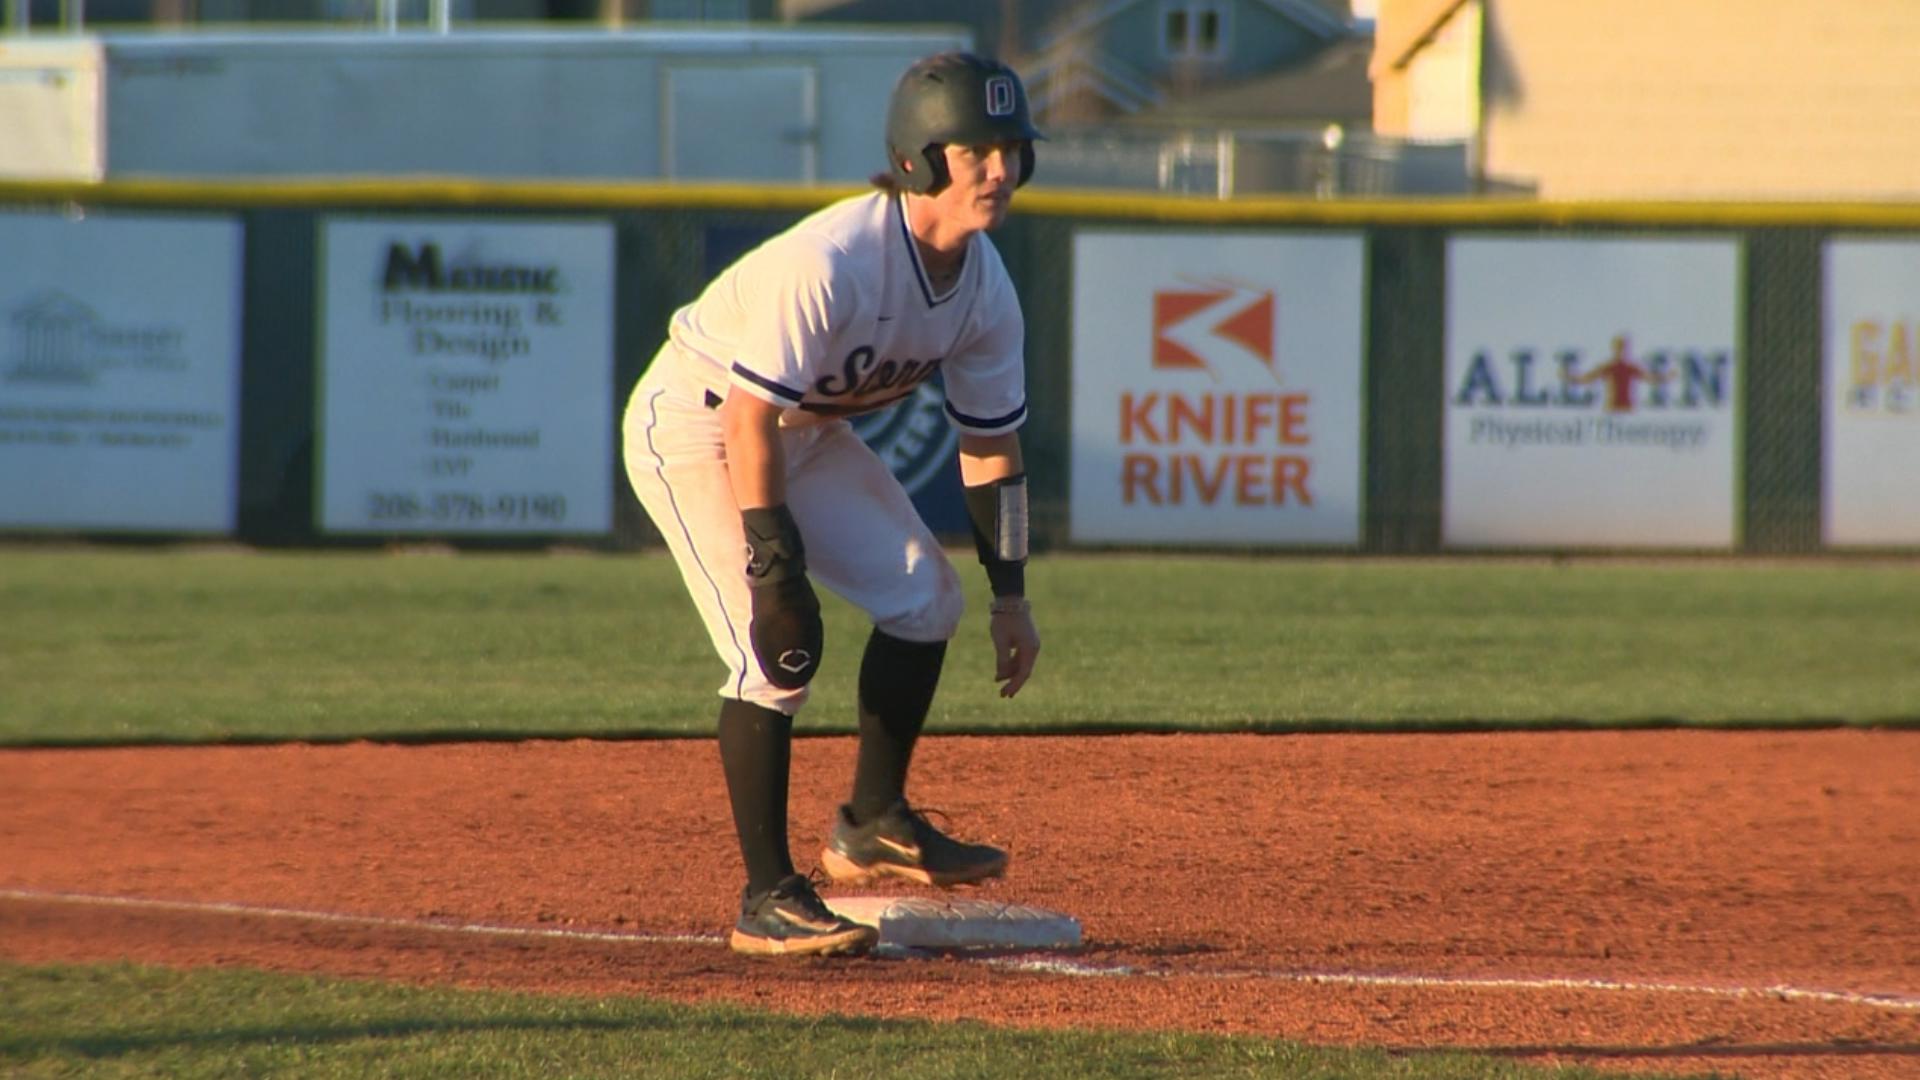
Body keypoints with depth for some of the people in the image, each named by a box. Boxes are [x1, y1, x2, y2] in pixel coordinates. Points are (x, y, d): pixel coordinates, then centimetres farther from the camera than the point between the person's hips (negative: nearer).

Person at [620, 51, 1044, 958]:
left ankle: (872, 824, 22)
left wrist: (1009, 594, 1)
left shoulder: (986, 290, -9)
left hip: (808, 432, 8)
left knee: (924, 598, 6)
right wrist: (775, 568, -31)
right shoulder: (830, 262, -34)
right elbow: (748, 419, -32)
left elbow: (990, 443, 2)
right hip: (695, 422, -8)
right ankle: (767, 899, -11)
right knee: (780, 647, -18)